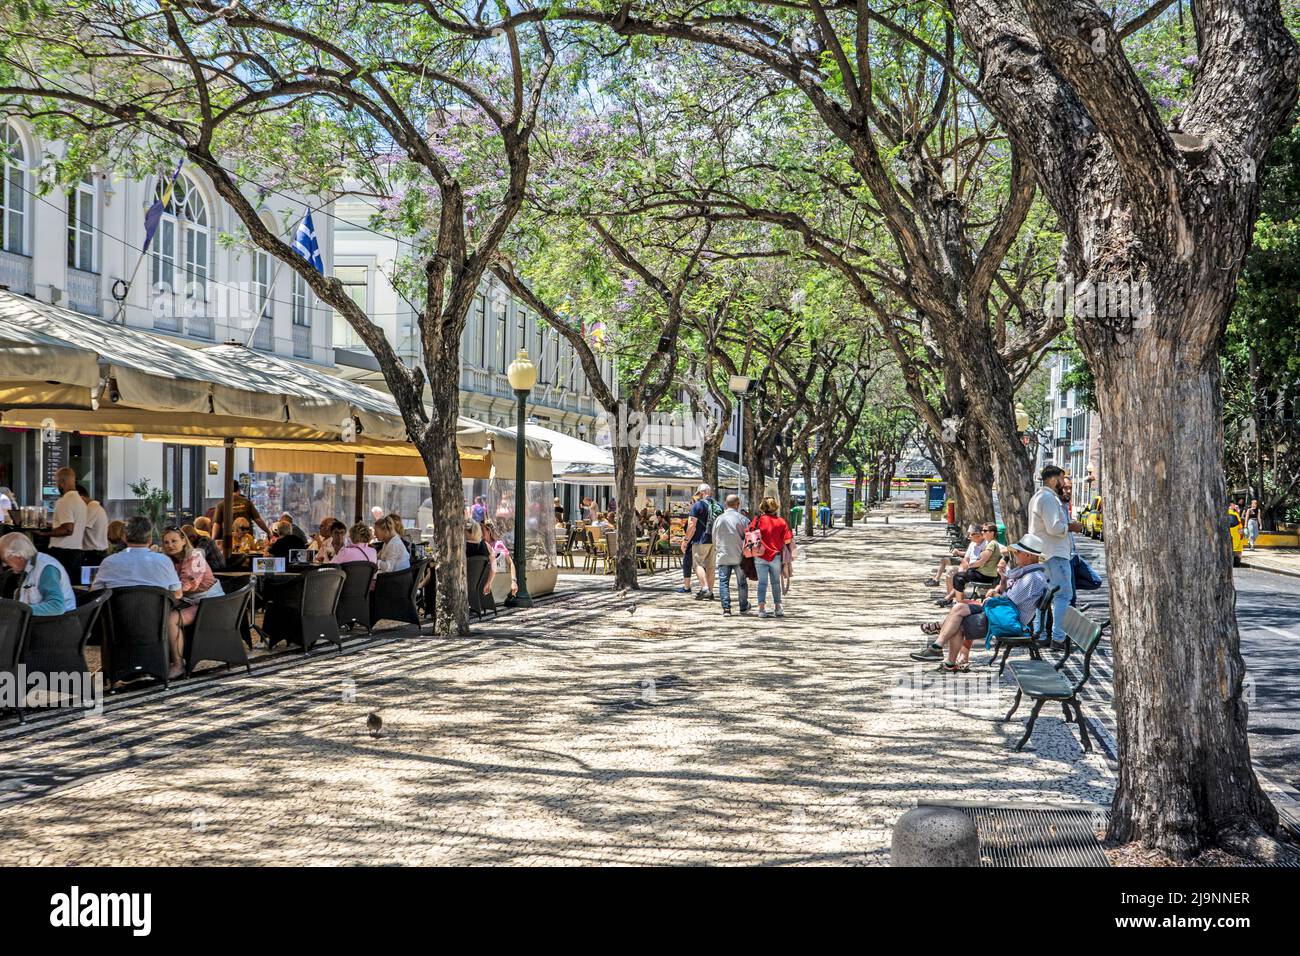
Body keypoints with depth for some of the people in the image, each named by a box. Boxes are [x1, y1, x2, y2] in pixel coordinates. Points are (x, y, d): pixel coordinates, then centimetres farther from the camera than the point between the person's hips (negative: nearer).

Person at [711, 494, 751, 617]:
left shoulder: (719, 519, 1)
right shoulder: (743, 519, -7)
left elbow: (714, 538, 11)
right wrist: (746, 552, 11)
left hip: (723, 556, 1)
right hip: (739, 556, -1)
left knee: (723, 582, 2)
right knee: (742, 583, 14)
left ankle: (726, 608, -9)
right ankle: (744, 607, 25)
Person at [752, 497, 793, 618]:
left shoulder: (758, 520, -7)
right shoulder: (781, 521, -4)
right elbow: (787, 540, -6)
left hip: (760, 557, -1)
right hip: (776, 556, 1)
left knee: (762, 582, 3)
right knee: (776, 582, 15)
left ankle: (761, 608, -9)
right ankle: (777, 609, 21)